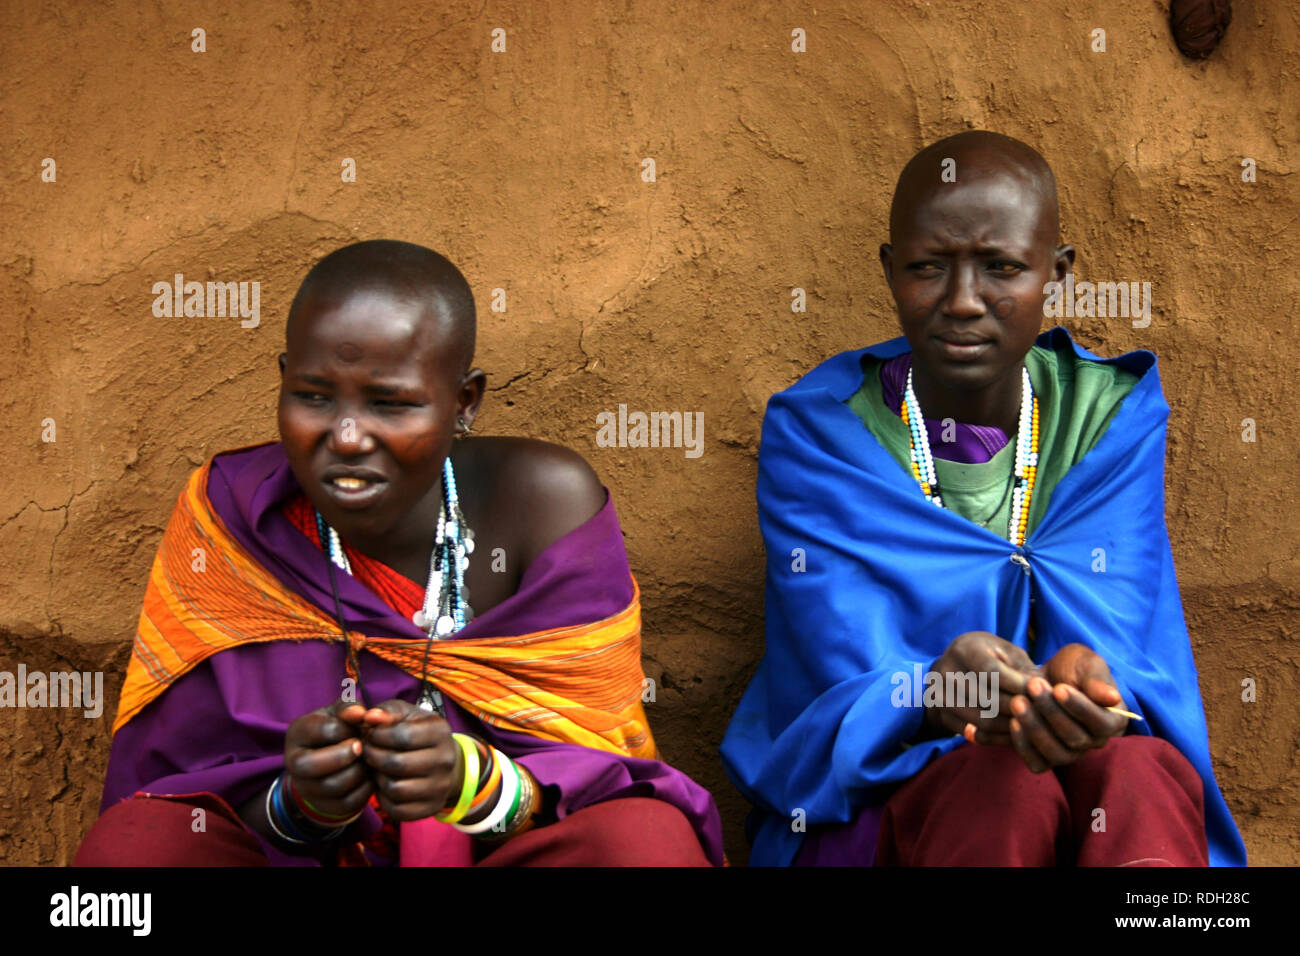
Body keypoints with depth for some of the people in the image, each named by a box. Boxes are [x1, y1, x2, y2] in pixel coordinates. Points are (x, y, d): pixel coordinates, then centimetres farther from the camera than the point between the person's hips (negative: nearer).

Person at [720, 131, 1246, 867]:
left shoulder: (1113, 415, 1)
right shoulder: (817, 429, -5)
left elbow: (1112, 612, -11)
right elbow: (842, 664, -15)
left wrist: (1083, 676, -38)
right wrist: (929, 693, -40)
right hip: (864, 801, -1)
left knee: (1140, 771, -34)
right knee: (1007, 787, -36)